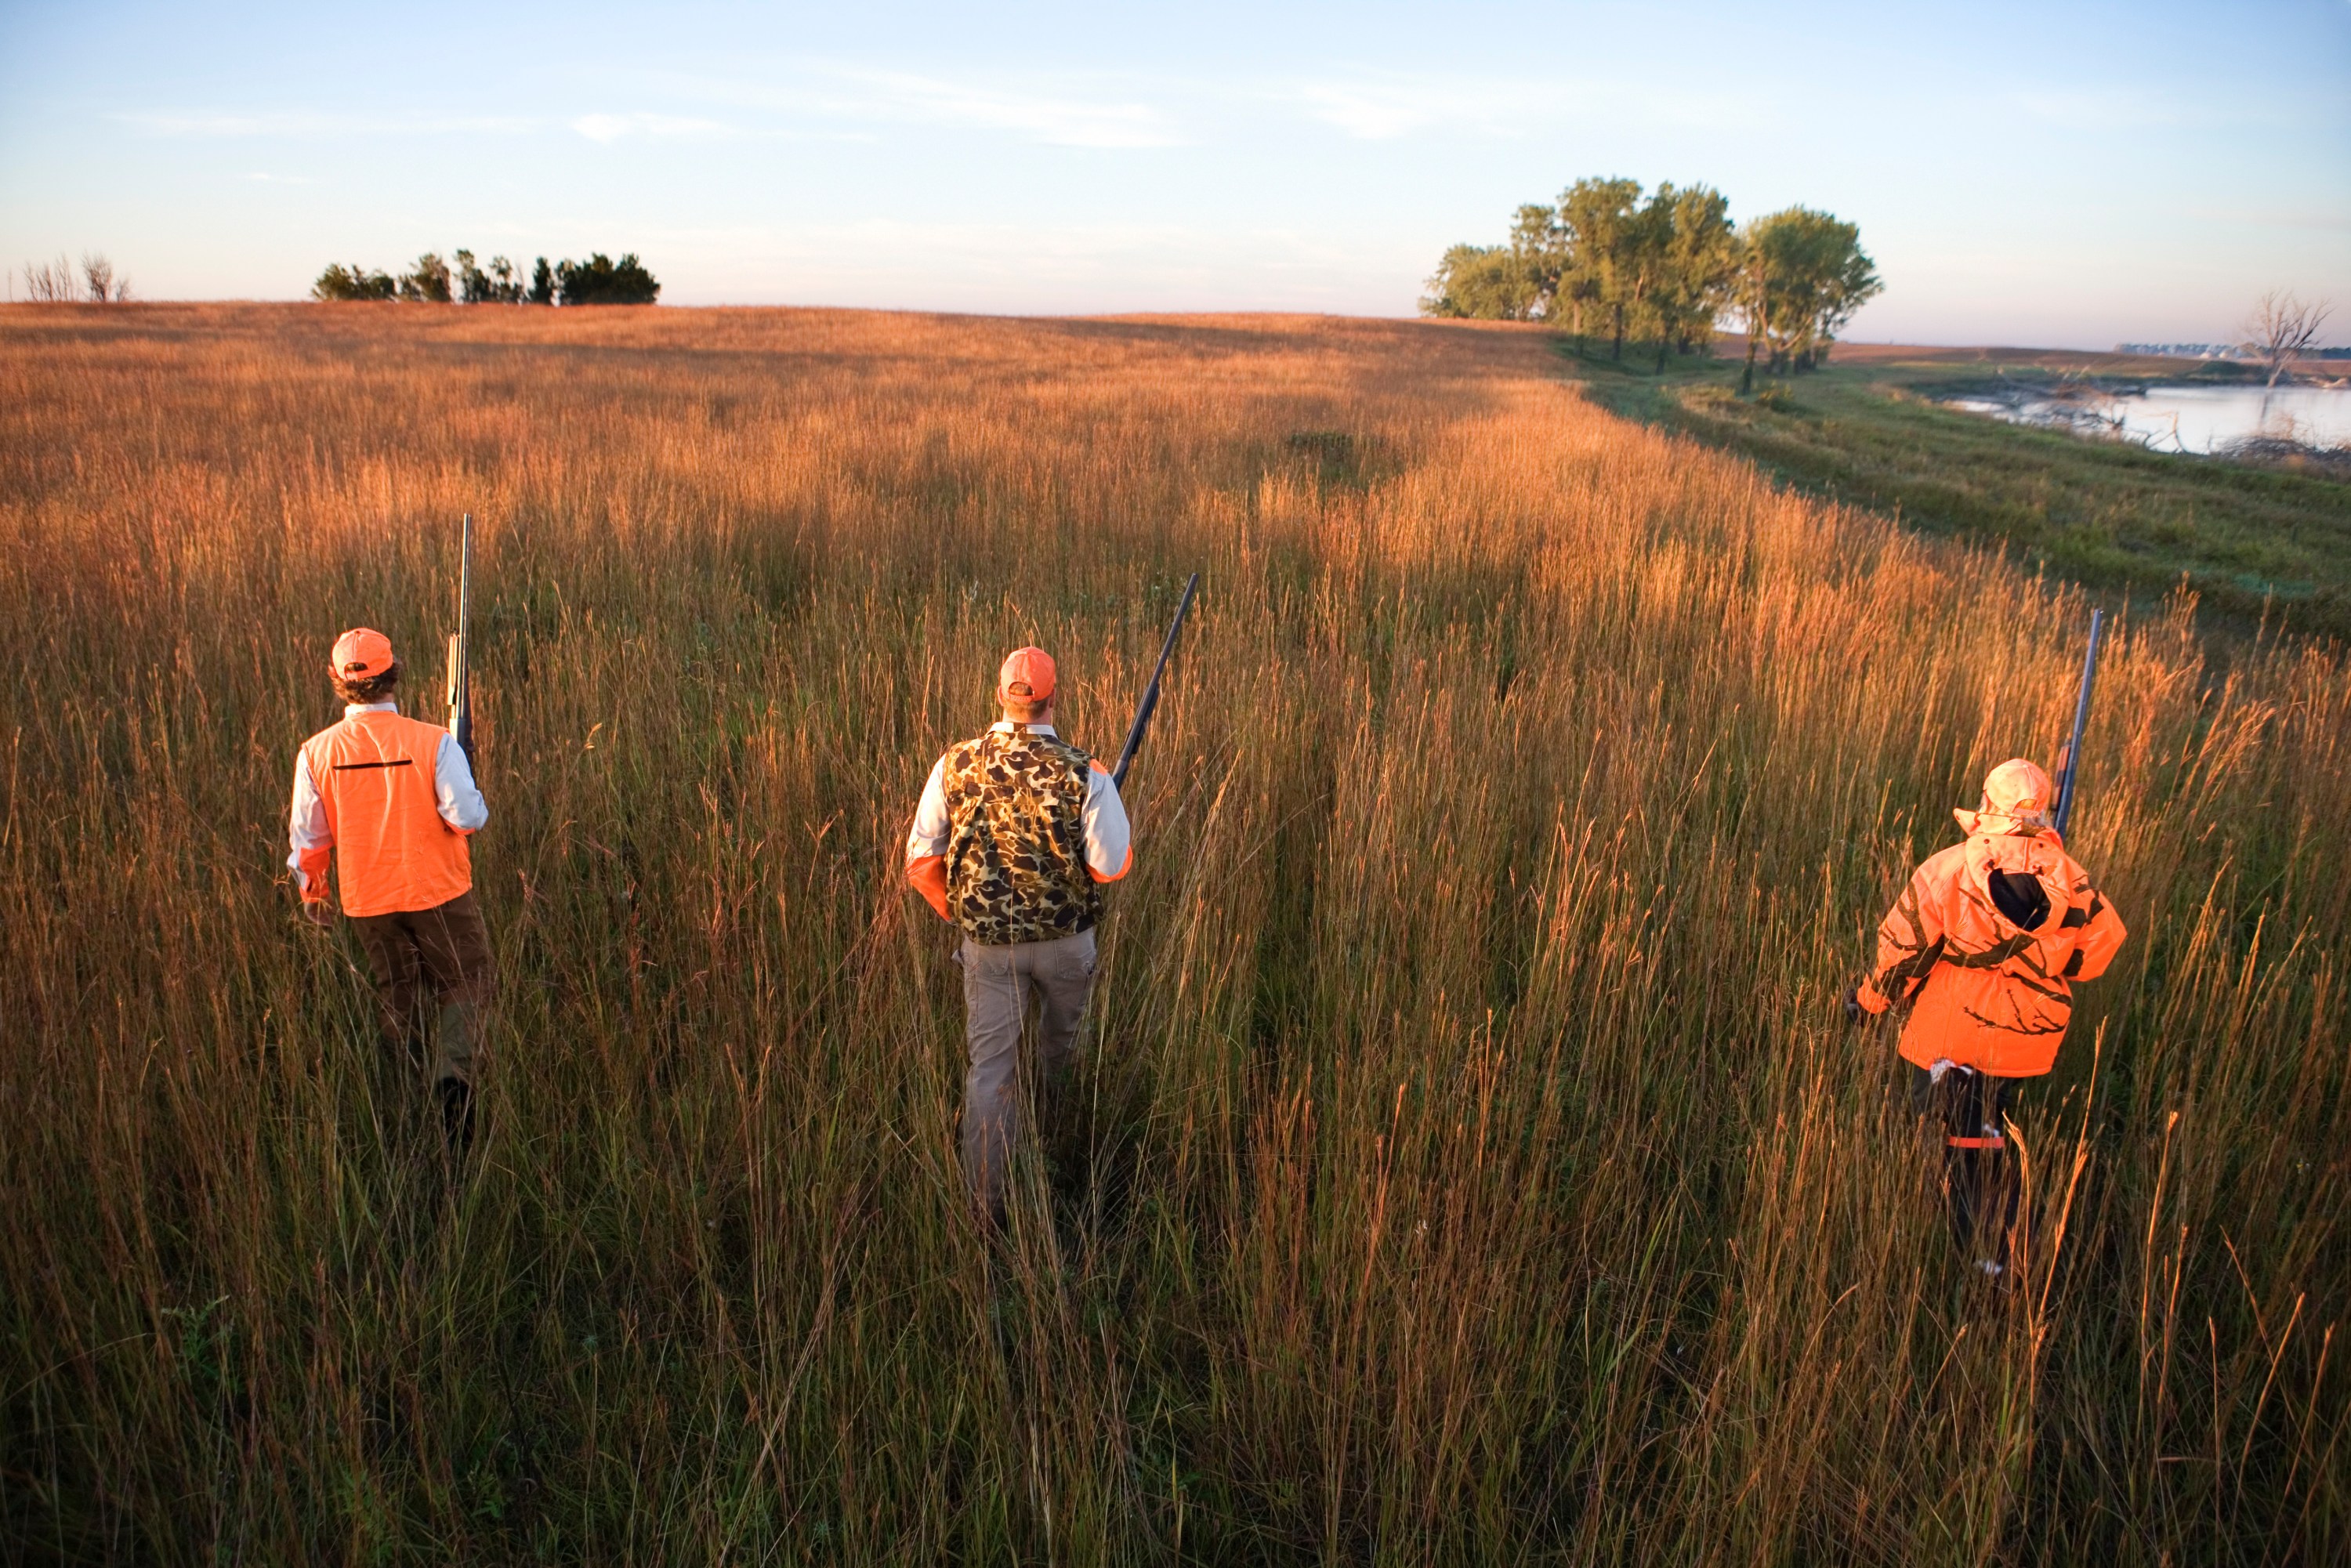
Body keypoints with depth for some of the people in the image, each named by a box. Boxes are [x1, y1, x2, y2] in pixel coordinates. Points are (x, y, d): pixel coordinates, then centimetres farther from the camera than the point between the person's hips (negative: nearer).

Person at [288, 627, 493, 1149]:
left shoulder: (316, 752, -7)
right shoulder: (433, 742, -17)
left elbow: (308, 837, 1)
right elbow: (467, 817, -20)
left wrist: (312, 894, 16)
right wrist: (470, 800, 3)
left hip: (368, 900, 3)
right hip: (439, 891, -3)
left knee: (398, 998, 18)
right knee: (463, 985, 10)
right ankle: (453, 1069, -13)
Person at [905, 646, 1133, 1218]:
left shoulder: (955, 766, -10)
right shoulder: (1083, 774, -18)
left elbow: (922, 863, -6)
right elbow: (1112, 867, -14)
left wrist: (959, 914, 12)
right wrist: (1108, 803, 4)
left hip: (986, 942, 0)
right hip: (1065, 939, 0)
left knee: (990, 1068, 8)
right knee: (1062, 1045, 28)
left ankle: (989, 1204, 9)